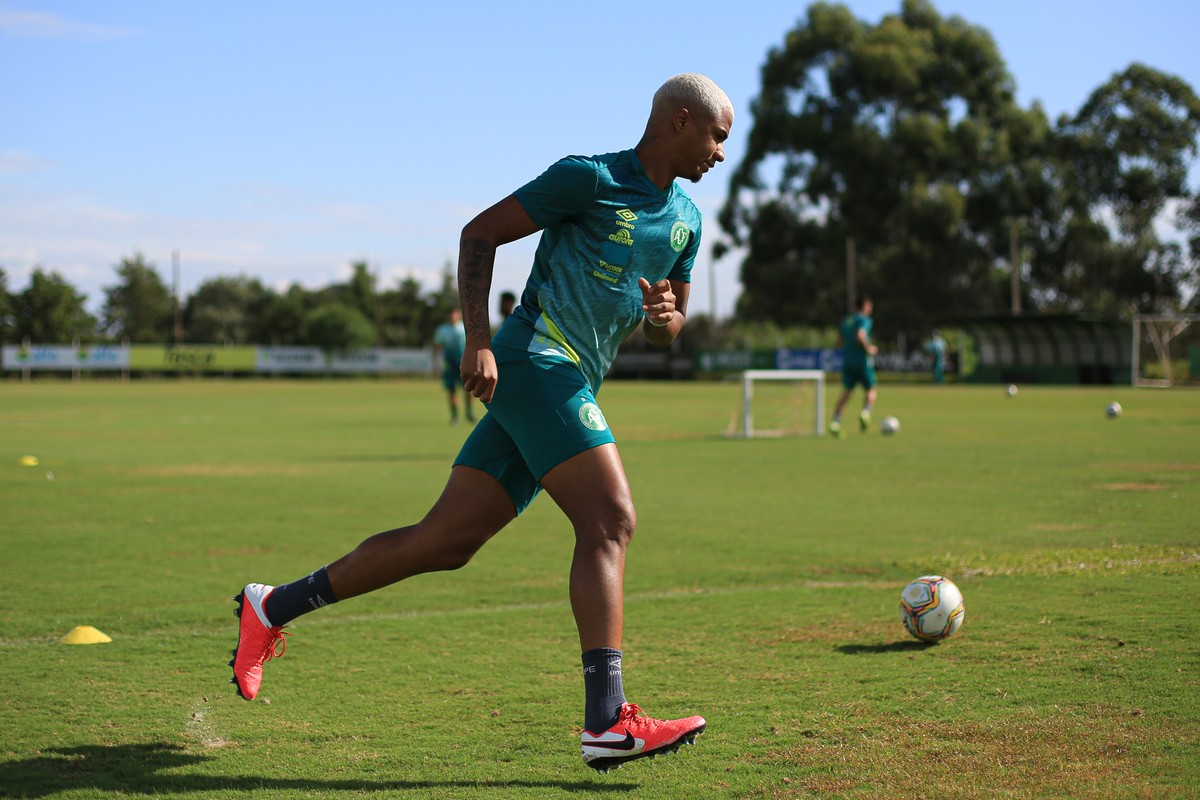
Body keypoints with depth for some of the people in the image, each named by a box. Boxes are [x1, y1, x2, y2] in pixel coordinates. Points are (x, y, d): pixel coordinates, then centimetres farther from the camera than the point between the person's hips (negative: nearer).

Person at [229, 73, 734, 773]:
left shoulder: (686, 220, 19)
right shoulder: (592, 179, -6)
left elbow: (668, 329, 27)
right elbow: (480, 233, -5)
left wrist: (666, 316, 1)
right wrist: (479, 341, -16)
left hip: (569, 385, 8)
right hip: (535, 365, -8)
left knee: (445, 543, 5)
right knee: (611, 521, -19)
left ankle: (273, 608, 16)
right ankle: (608, 722, -24)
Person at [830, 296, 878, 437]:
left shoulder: (846, 321, 14)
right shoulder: (864, 320, -9)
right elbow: (860, 335, -27)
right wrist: (869, 348, -12)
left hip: (847, 362, 6)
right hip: (862, 362, -6)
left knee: (846, 393, 3)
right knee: (870, 391, 11)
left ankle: (836, 422, -11)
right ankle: (866, 412, -14)